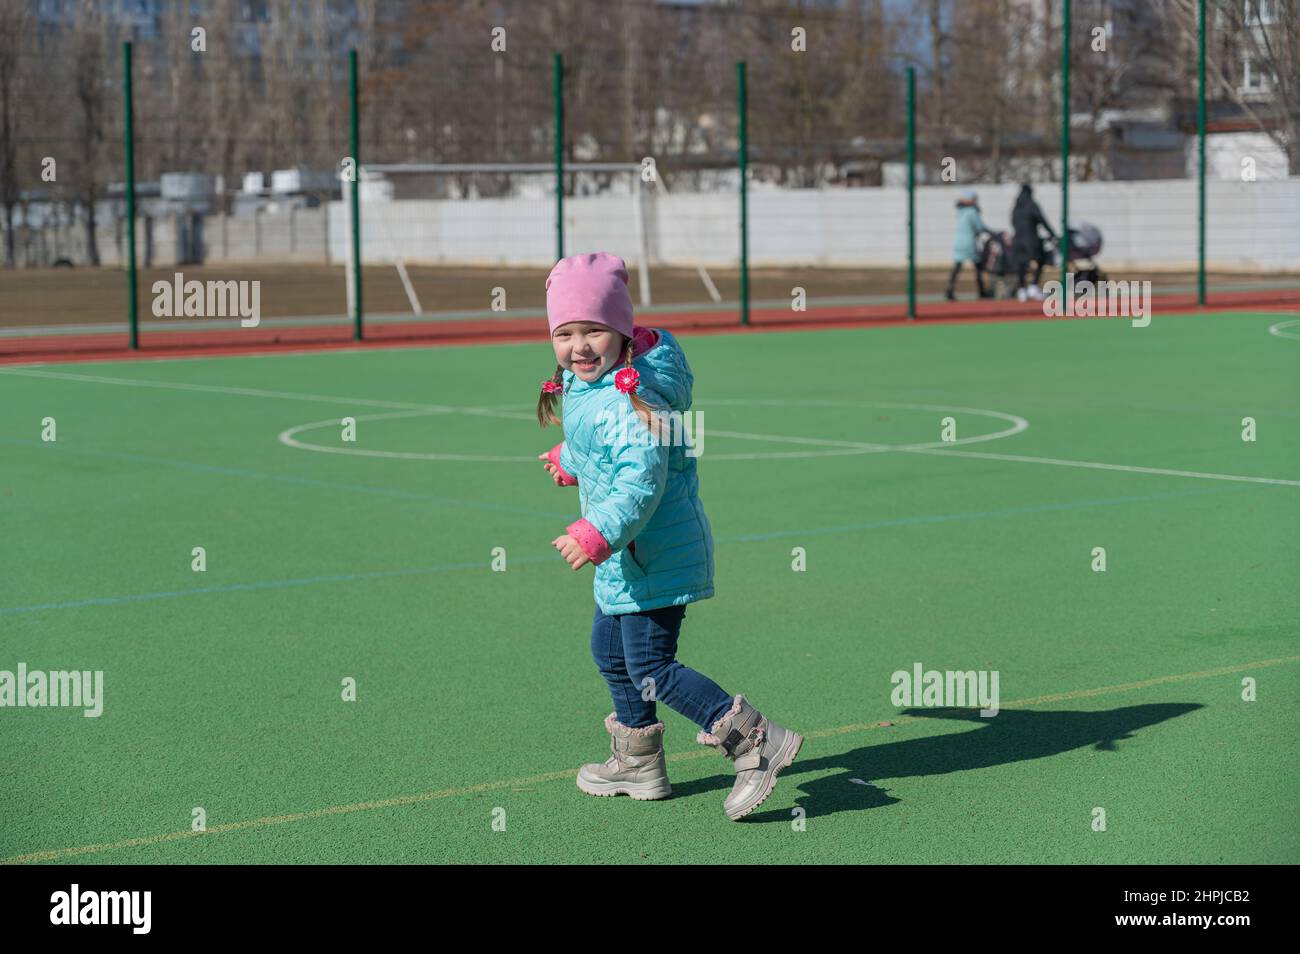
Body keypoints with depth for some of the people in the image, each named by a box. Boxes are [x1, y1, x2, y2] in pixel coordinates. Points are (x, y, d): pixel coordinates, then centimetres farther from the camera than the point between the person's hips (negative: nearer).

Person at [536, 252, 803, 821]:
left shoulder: (628, 399, -25)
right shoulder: (580, 386, 7)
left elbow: (642, 479, -34)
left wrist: (597, 535, -43)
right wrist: (570, 462, 47)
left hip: (656, 554, -10)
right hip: (627, 557, 10)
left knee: (650, 670, -10)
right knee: (609, 650, 21)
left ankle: (757, 742, -8)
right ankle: (638, 764, 36)